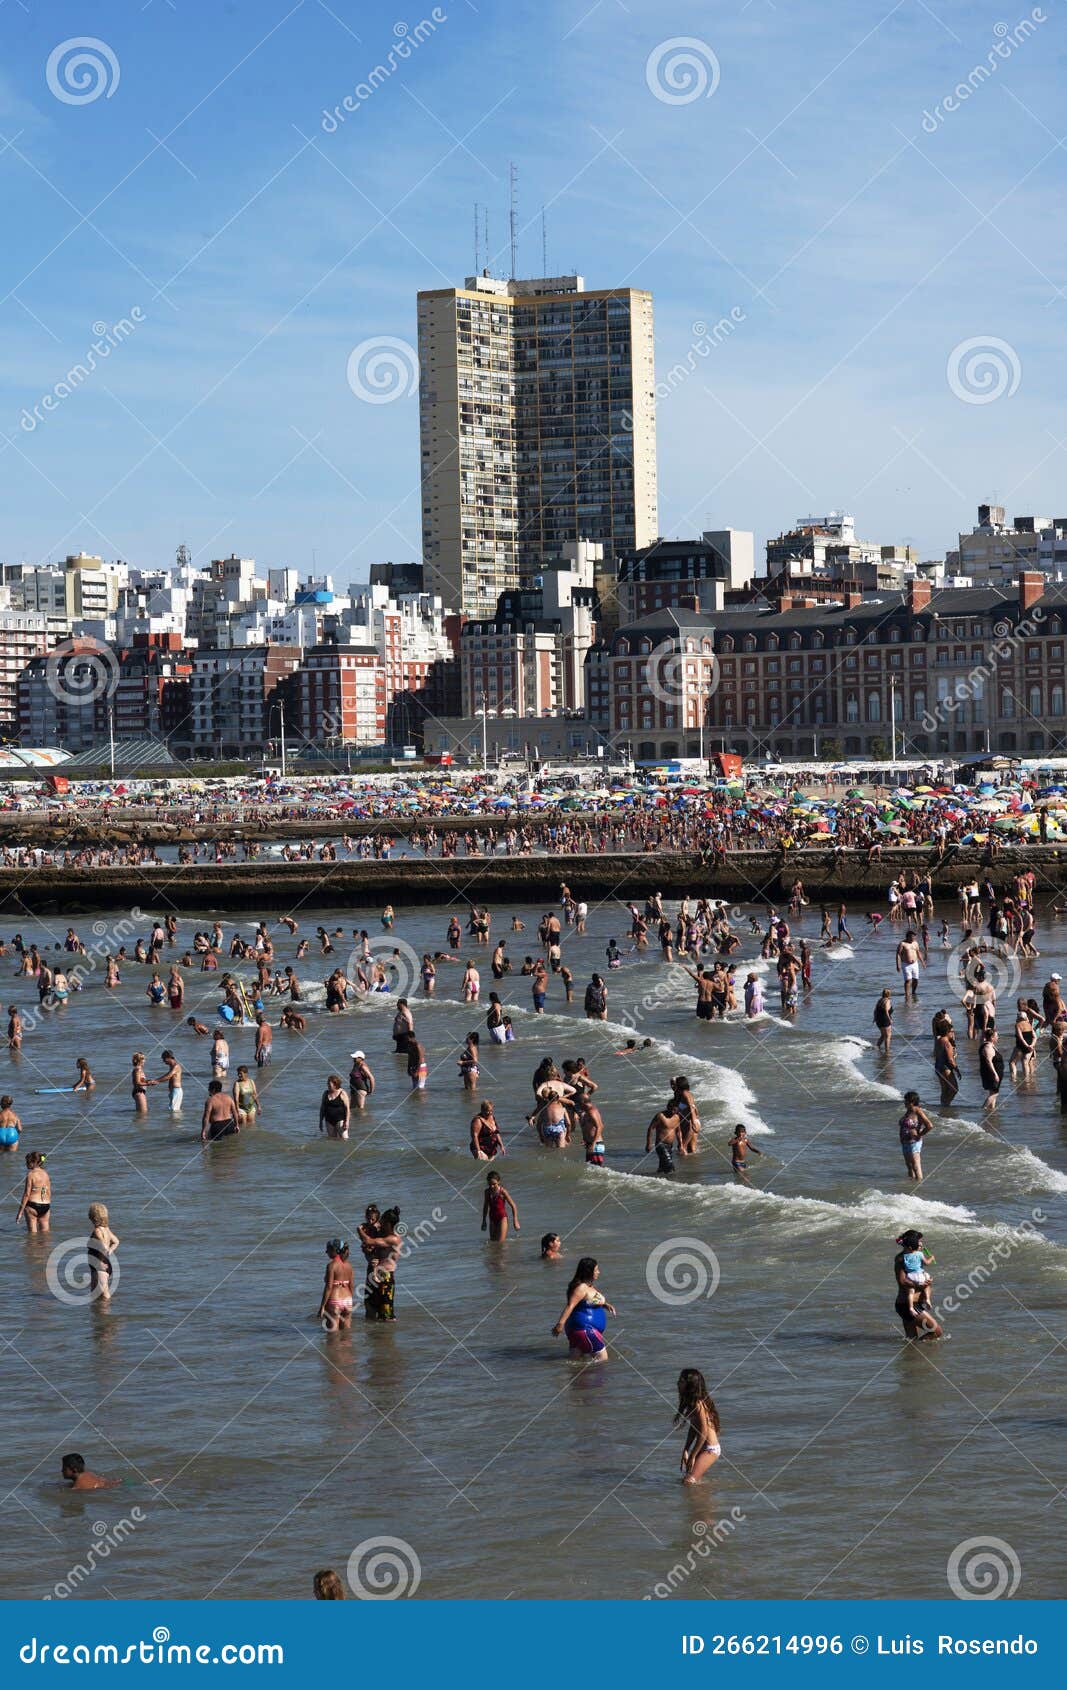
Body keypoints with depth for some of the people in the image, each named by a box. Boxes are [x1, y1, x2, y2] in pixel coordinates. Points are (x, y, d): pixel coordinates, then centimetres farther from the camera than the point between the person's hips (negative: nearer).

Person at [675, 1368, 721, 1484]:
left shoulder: (698, 1405, -21)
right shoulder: (690, 1403, 8)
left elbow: (703, 1433, -22)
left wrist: (692, 1456, -17)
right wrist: (686, 1451, 8)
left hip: (710, 1449, -10)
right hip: (702, 1448, 10)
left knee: (688, 1482, -16)